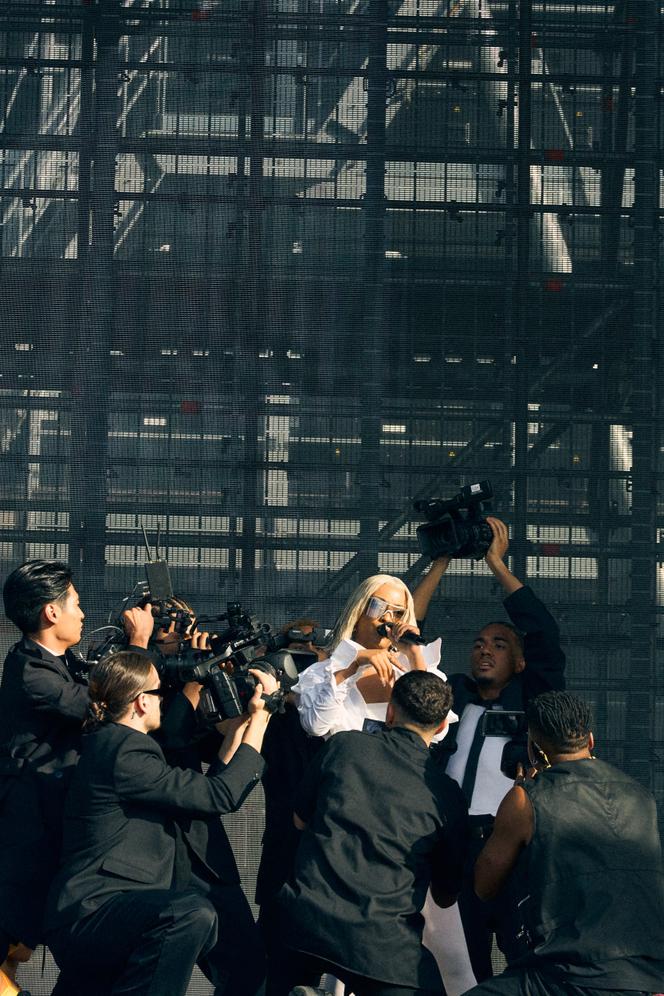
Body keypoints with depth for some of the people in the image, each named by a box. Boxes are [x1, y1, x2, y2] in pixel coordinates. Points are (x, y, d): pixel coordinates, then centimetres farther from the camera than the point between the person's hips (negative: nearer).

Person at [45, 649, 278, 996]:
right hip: (86, 915, -11)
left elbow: (202, 793, 17)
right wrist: (258, 720, -3)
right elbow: (220, 795, -13)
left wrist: (244, 721, 16)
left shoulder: (114, 744, 17)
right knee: (193, 914, -34)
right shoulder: (122, 753, -15)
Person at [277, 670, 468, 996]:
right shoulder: (446, 795, 3)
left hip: (307, 917, 3)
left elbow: (300, 820, 20)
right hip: (382, 940, -2)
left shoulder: (343, 745, 5)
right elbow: (446, 896, 14)